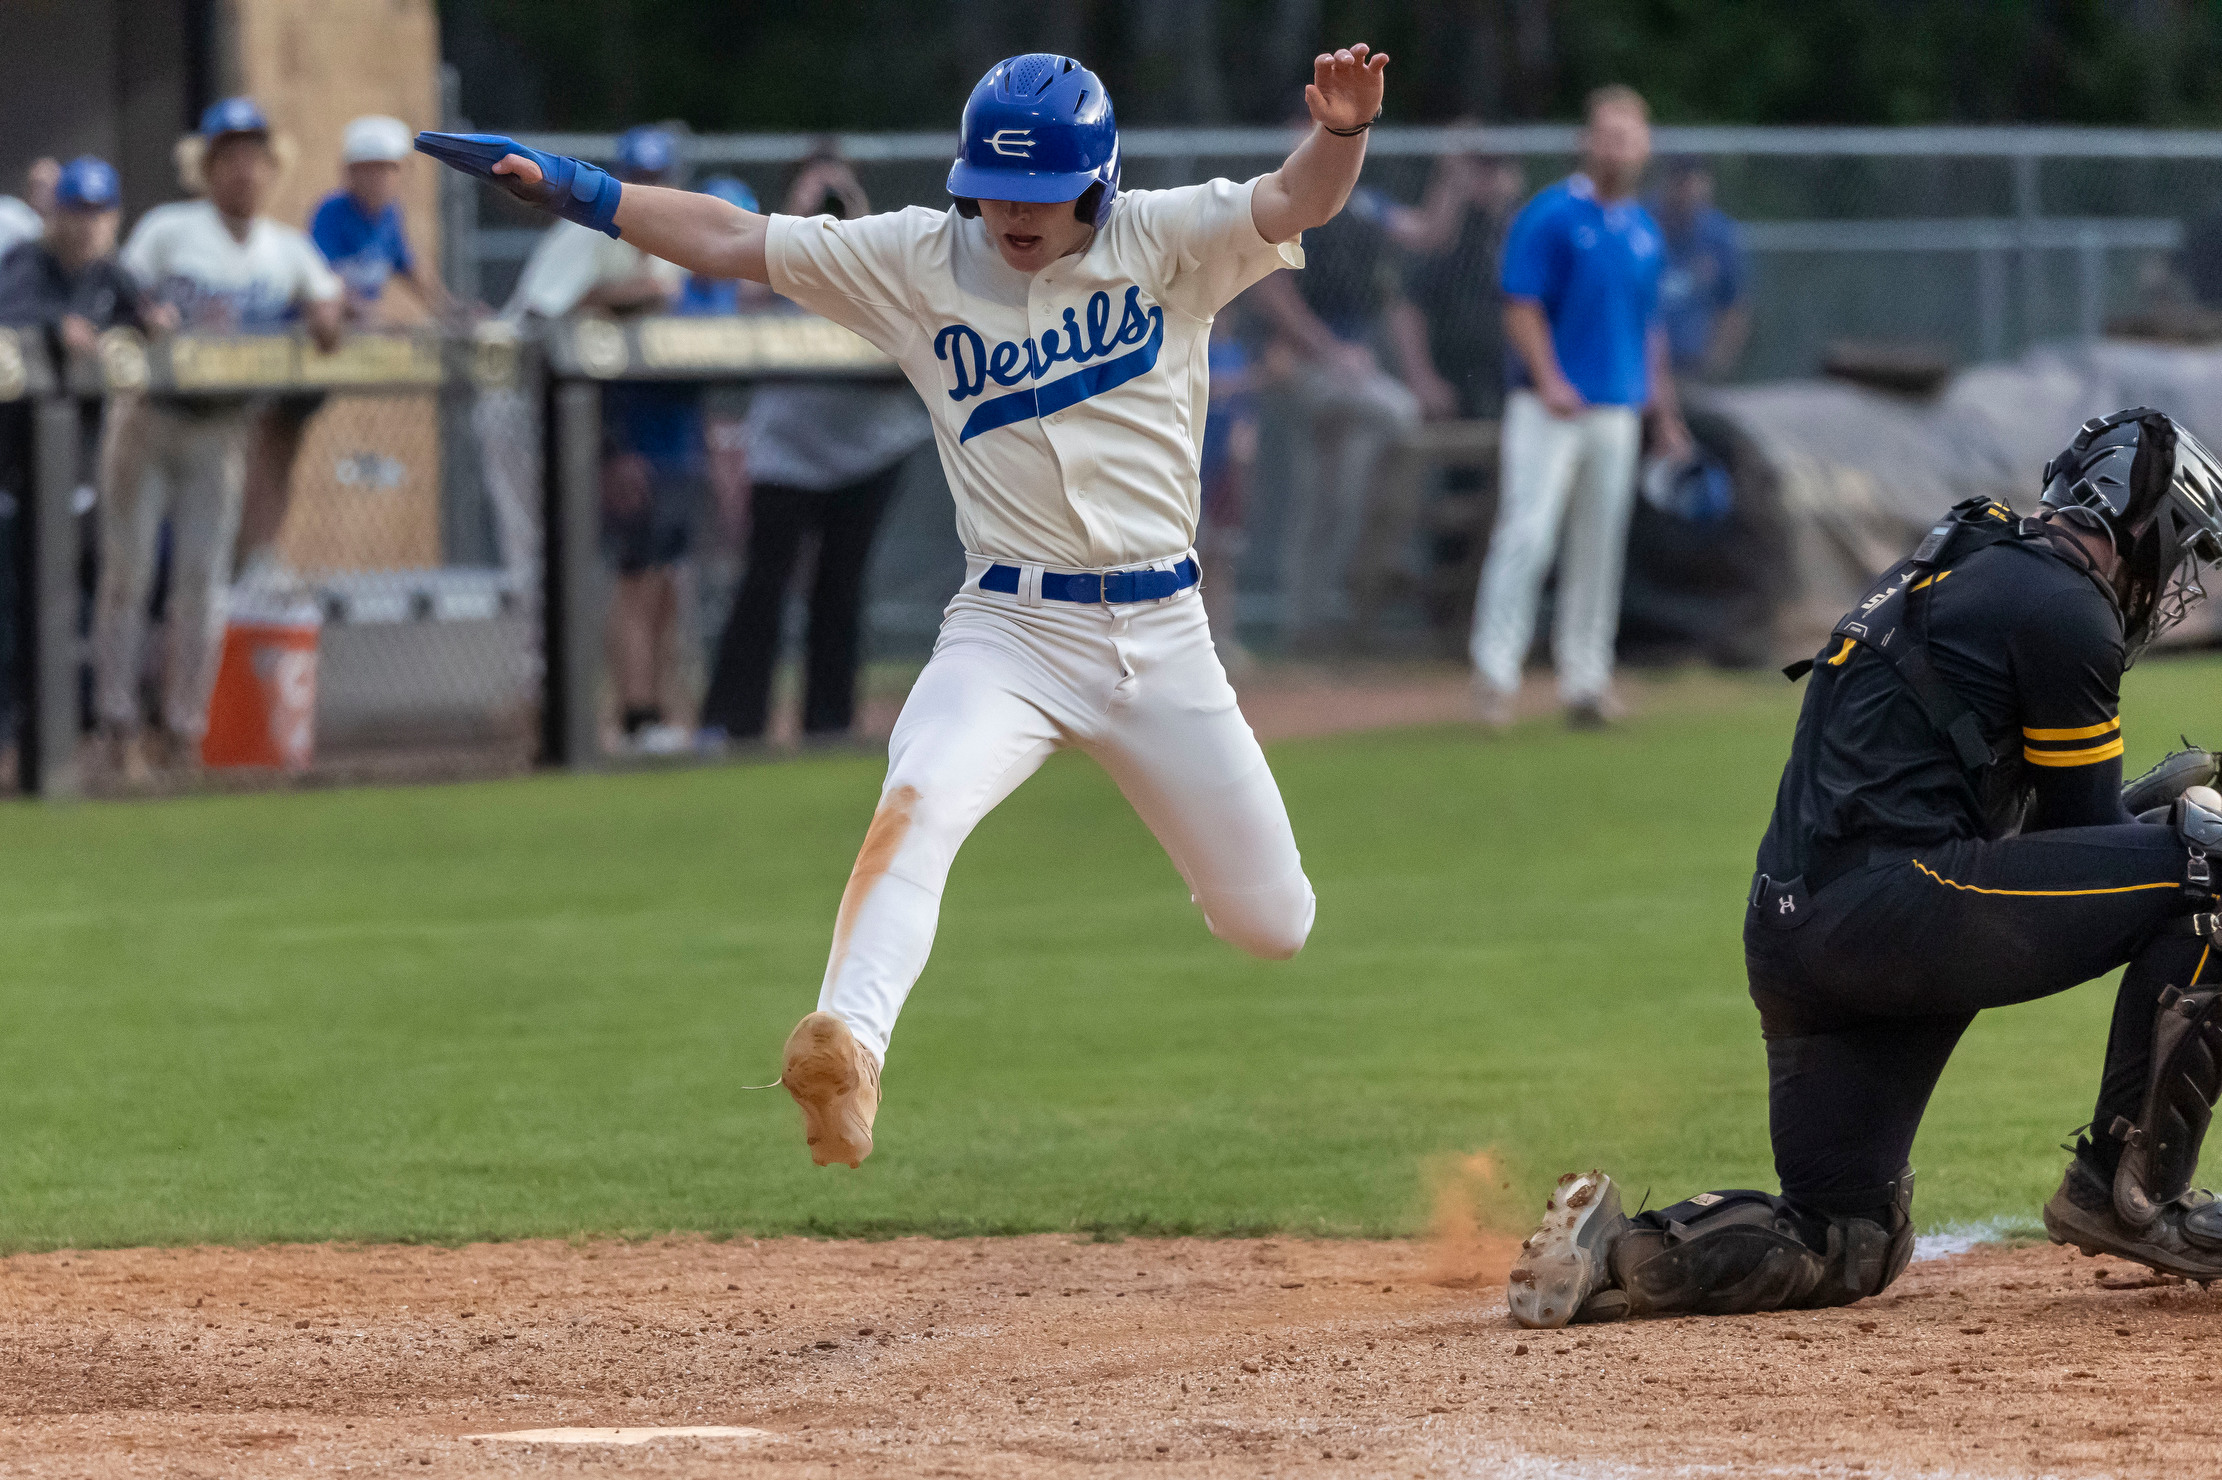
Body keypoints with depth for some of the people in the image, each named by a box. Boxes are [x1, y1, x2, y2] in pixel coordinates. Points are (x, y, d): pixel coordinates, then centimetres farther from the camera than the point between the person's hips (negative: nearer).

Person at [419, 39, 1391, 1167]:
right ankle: (846, 1050, -46)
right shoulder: (921, 262, -1)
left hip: (1163, 638, 1)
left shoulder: (1165, 244, -2)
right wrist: (573, 187, -10)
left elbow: (1298, 201, -18)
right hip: (1008, 632, -1)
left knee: (1271, 928, 8)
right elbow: (730, 242, -2)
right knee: (920, 805, -32)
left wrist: (1342, 131, -40)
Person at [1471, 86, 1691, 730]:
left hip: (1617, 410, 6)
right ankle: (1496, 672, -14)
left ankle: (1585, 678, 14)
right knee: (1528, 532, -14)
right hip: (1550, 406, -6)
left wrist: (1663, 410, 19)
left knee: (1600, 545, 8)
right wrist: (1548, 381, -21)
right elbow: (1522, 308, -10)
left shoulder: (1643, 229, 14)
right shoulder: (1549, 216, -6)